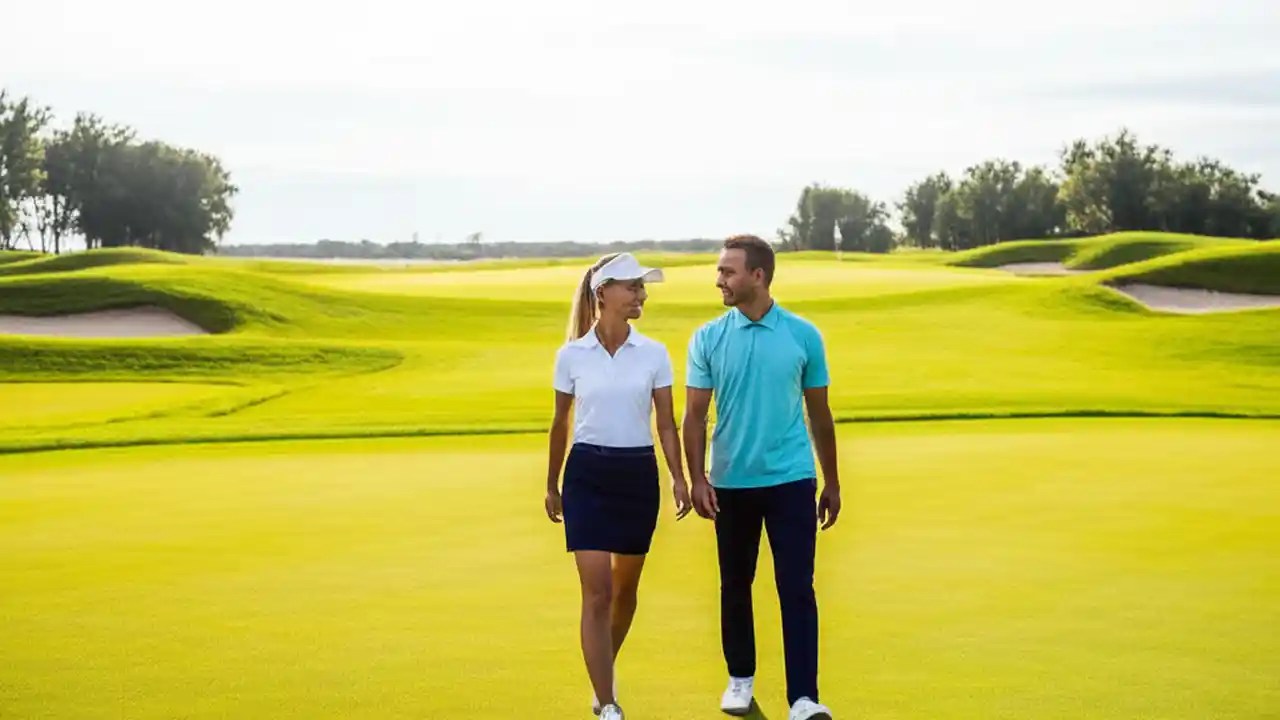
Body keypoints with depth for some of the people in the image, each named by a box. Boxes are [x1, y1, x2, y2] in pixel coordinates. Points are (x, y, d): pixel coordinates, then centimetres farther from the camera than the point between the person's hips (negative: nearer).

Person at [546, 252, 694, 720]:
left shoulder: (654, 354, 0)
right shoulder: (571, 356, -2)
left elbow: (666, 424, 2)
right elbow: (560, 423, 8)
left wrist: (679, 478, -10)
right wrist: (552, 485, 13)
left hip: (638, 474, 2)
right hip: (588, 474, -2)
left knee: (624, 588, 14)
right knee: (597, 592, -9)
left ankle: (604, 676, 39)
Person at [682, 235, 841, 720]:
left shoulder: (803, 336, -1)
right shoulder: (708, 339, 0)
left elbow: (819, 413, 7)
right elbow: (695, 414, 0)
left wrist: (832, 483, 9)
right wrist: (697, 478, -11)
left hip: (791, 480, -1)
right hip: (730, 482, 1)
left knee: (797, 589, -7)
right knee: (735, 585, 12)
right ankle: (740, 679, 28)